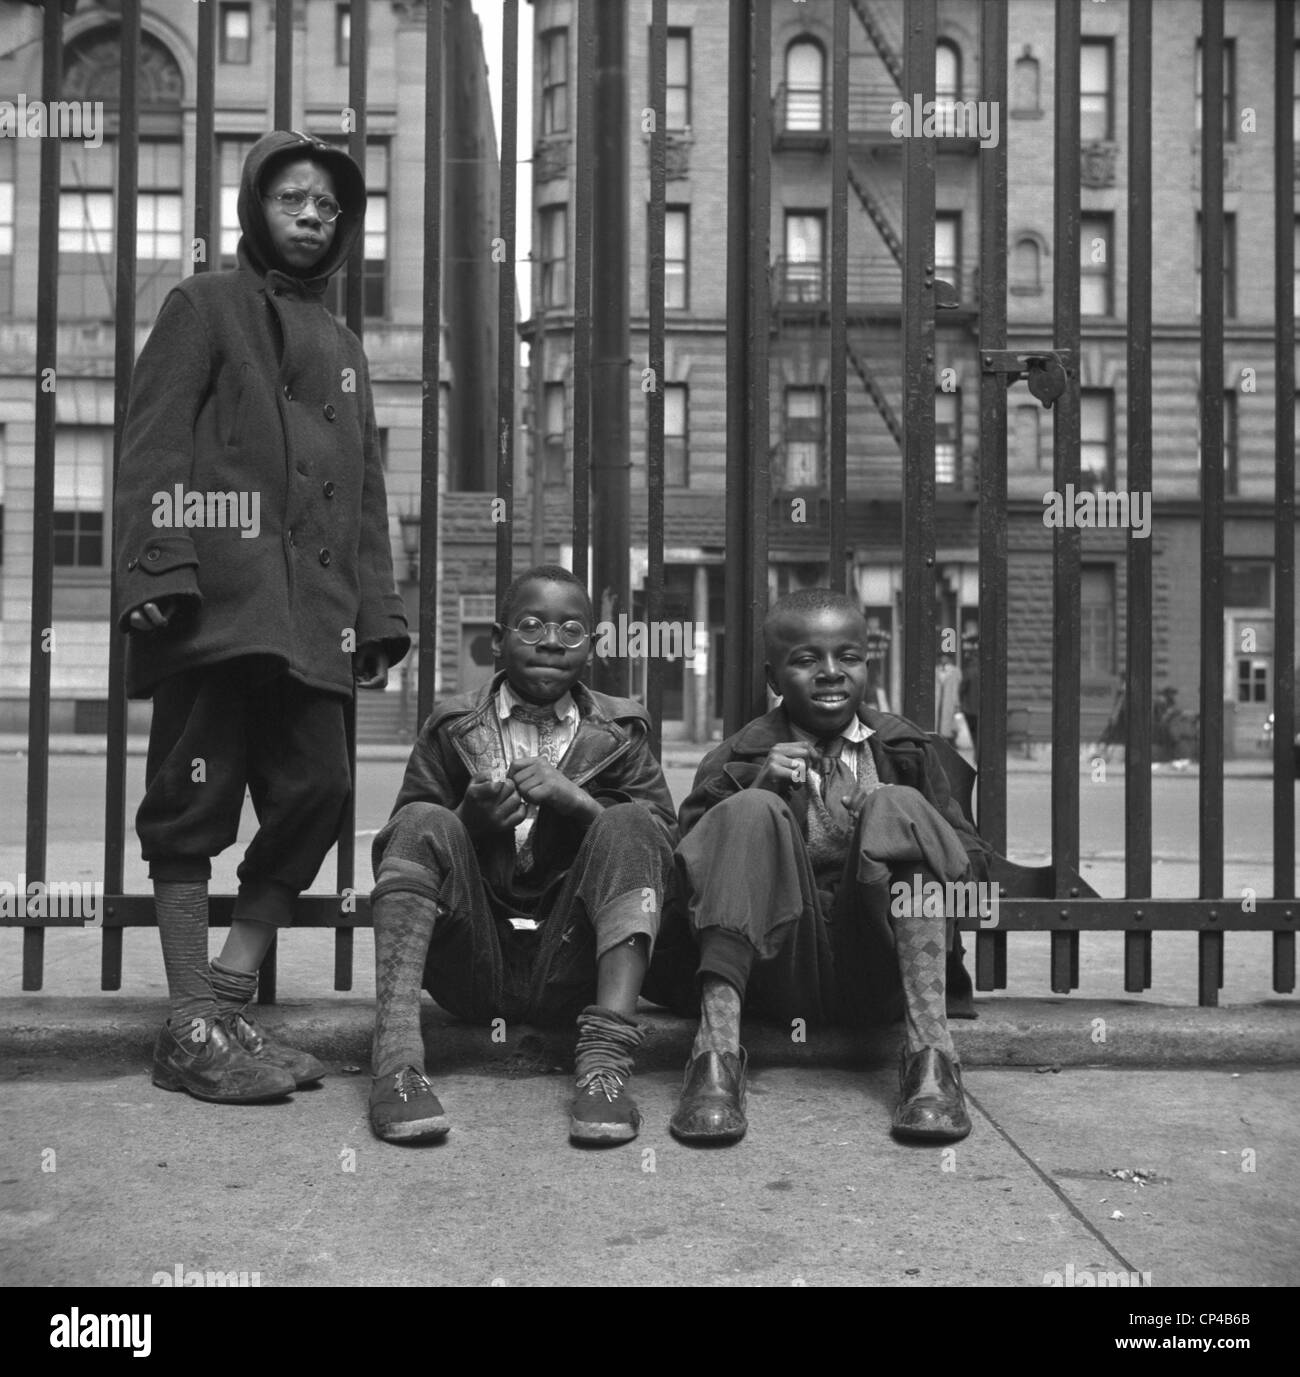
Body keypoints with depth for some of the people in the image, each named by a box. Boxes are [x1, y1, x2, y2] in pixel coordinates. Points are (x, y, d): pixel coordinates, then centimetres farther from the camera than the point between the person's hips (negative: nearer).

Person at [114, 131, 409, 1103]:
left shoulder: (343, 348, 25)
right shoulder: (205, 308, 8)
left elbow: (367, 494, 23)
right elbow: (154, 449, -3)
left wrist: (377, 615, 13)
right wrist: (159, 572, -17)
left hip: (313, 618, 6)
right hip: (221, 602, -6)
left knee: (318, 796, 1)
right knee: (195, 806, -3)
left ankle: (230, 1001, 13)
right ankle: (195, 1032, 3)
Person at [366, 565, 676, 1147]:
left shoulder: (617, 732, 11)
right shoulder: (452, 726, 9)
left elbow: (665, 844, -1)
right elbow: (395, 852, 4)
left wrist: (577, 802, -16)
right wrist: (469, 820, -16)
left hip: (568, 974, 0)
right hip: (470, 972, 0)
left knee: (628, 824, -20)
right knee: (425, 824, -21)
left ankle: (606, 1058, -35)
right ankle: (396, 1054, -36)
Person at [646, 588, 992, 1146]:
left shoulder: (905, 749, 15)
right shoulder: (737, 760, 10)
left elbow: (973, 859, 12)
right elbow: (684, 876, 1)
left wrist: (893, 828, -9)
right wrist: (753, 787, -12)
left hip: (883, 978, 1)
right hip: (780, 968, -1)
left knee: (897, 807, -19)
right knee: (751, 814, -21)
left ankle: (930, 1052, -33)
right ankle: (716, 1052, -35)